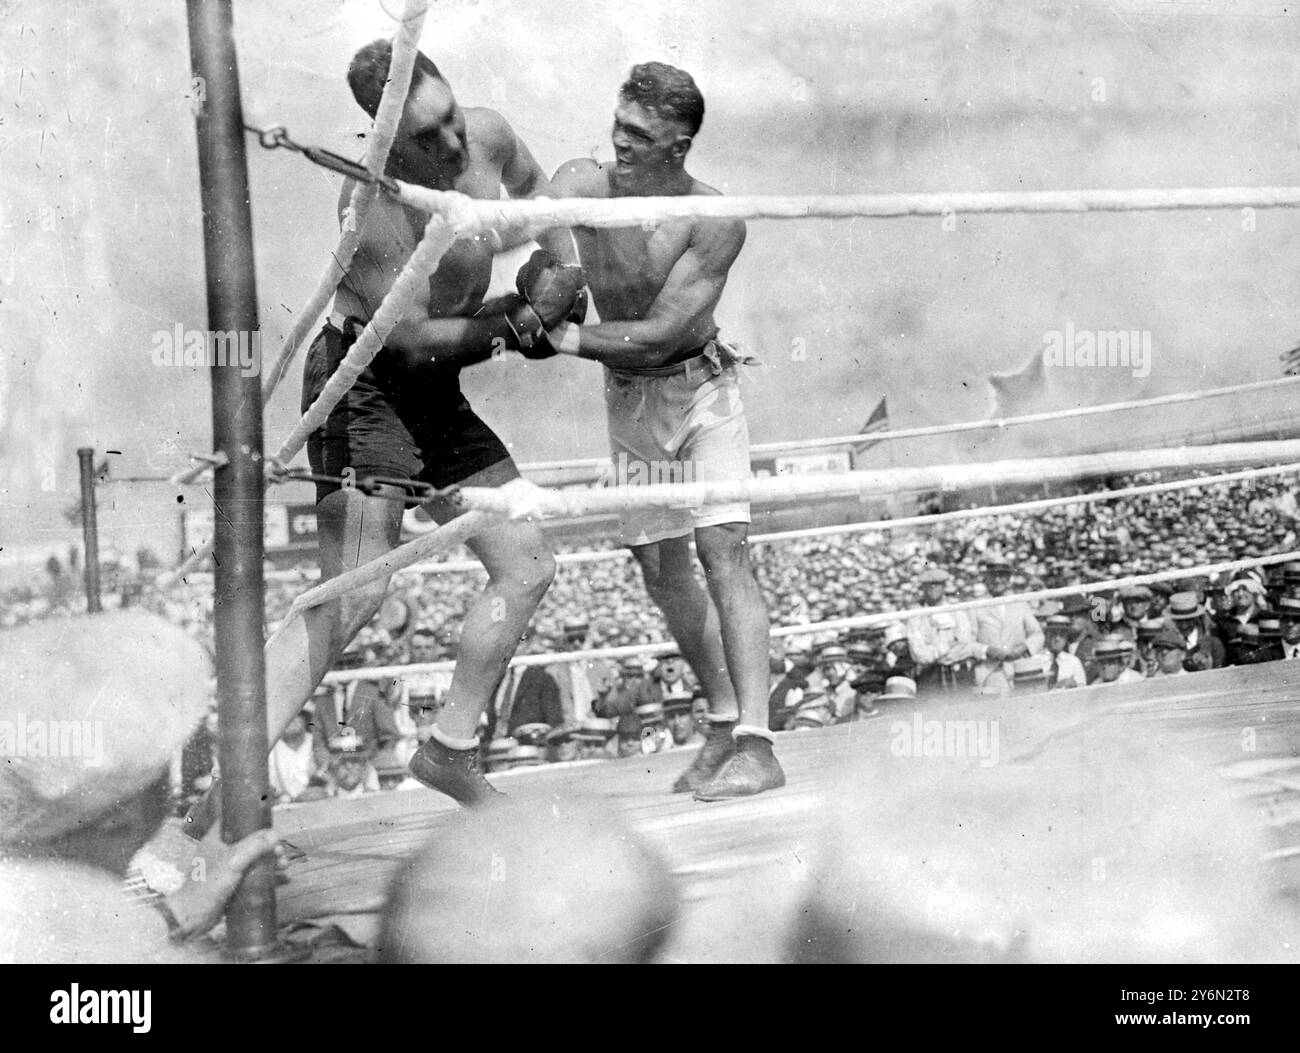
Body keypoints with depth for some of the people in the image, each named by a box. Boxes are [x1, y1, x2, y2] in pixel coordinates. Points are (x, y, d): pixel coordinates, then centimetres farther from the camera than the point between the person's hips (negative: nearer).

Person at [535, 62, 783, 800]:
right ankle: (726, 721, 25)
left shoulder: (715, 223, -22)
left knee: (723, 547, -16)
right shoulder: (582, 186, -12)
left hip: (701, 386, -5)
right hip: (629, 399, 5)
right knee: (661, 569, 9)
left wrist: (574, 339, -29)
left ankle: (757, 745, -23)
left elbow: (660, 332, -26)